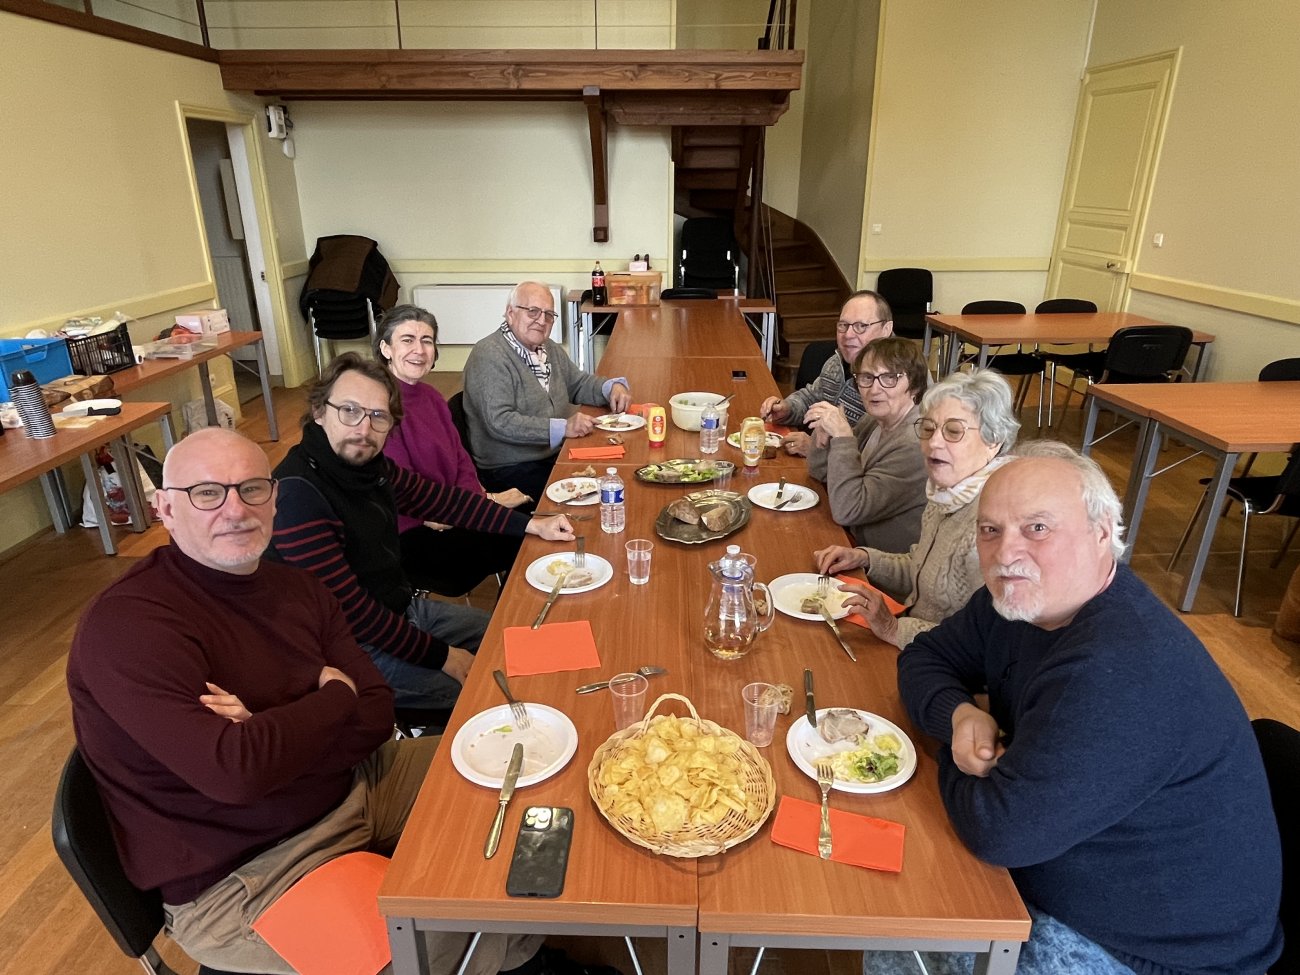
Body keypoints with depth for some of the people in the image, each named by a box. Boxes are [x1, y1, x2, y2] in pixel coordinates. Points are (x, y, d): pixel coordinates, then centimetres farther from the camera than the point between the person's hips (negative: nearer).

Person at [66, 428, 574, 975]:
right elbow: (232, 771, -33)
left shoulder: (294, 589, 0)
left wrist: (267, 739, -23)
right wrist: (335, 695, -16)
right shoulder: (123, 623, -23)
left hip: (353, 783, 8)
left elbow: (376, 719, -4)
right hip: (238, 878, -7)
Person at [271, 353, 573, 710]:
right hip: (356, 647, -8)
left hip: (402, 606, 9)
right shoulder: (297, 496, -29)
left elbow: (443, 499, 8)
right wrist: (441, 656, -20)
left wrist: (532, 525, 3)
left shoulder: (369, 464, -4)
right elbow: (351, 611, -27)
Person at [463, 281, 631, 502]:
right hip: (510, 470, -8)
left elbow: (579, 382, 24)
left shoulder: (549, 349, 13)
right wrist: (562, 427, -30)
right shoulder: (489, 356, -16)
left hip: (556, 454, 9)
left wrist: (613, 386, 2)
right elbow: (499, 422, -25)